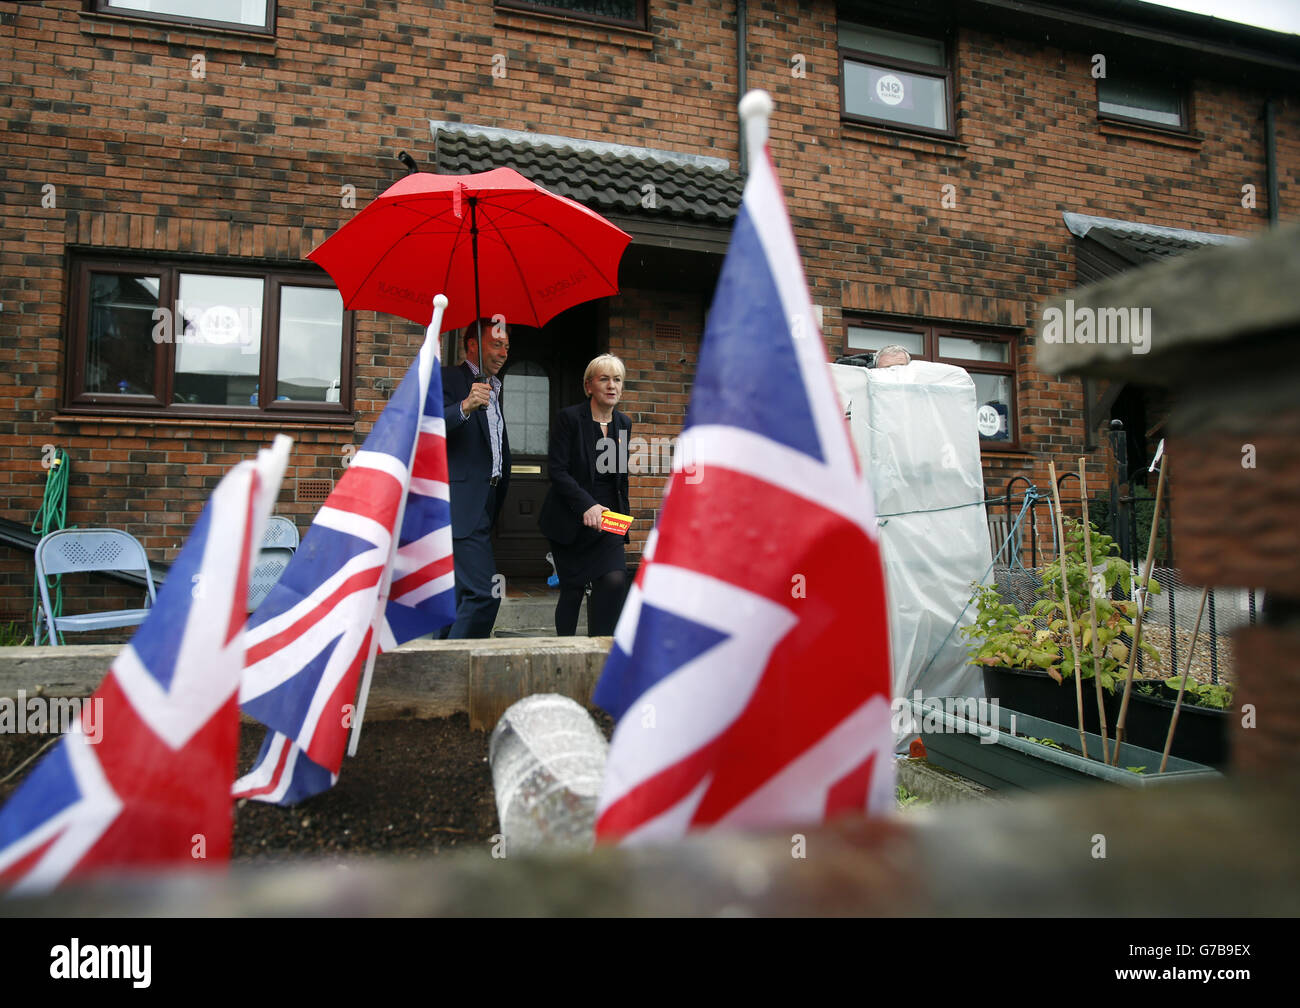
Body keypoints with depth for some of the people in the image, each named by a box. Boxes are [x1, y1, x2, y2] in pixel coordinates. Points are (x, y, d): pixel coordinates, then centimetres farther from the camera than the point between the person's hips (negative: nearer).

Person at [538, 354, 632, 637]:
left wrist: (623, 515, 13)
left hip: (608, 520, 4)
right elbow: (558, 471, -14)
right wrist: (587, 506, -25)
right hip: (570, 522, -3)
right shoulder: (568, 418, -7)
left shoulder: (623, 423, 9)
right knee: (572, 589, 3)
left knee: (615, 579, -16)